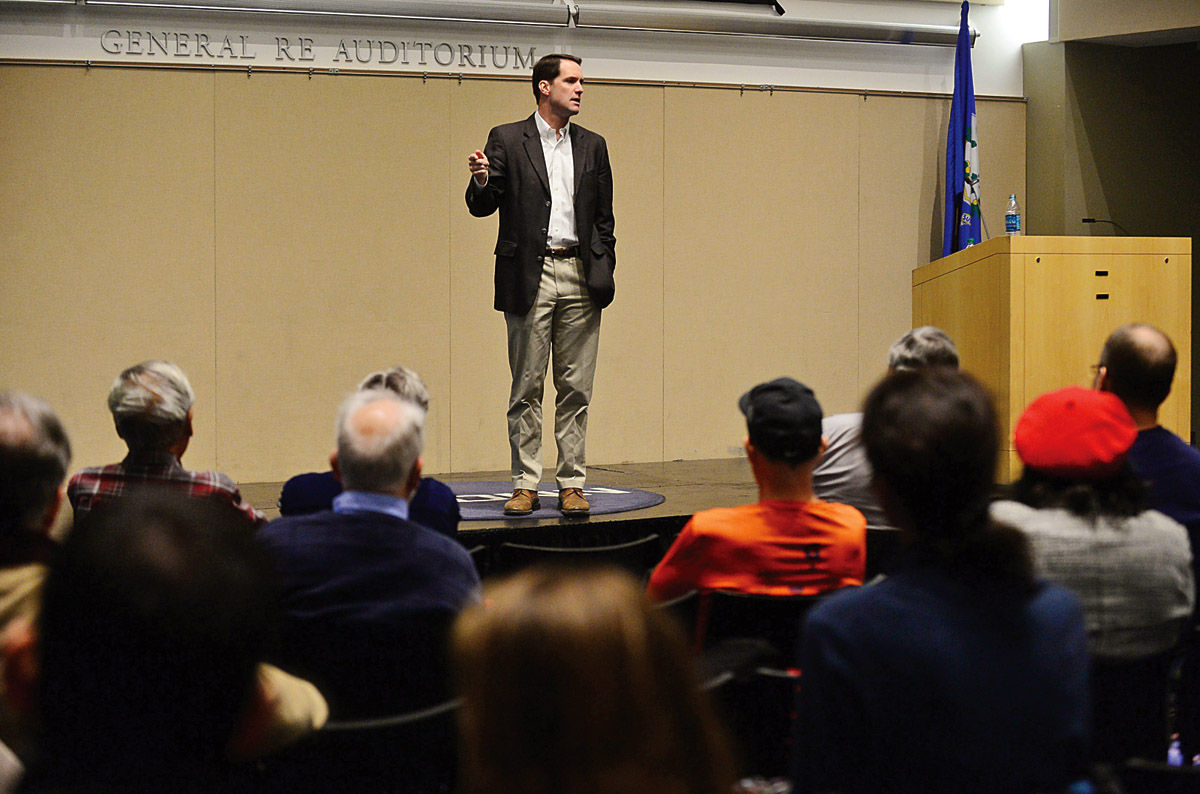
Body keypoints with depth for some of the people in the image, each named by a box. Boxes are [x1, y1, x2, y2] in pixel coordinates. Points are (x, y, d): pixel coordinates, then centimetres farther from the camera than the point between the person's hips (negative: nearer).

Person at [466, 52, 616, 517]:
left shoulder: (592, 146, 14)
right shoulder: (506, 140, 3)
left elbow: (603, 216, 16)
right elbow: (483, 207, 0)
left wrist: (604, 269, 5)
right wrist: (481, 182, -22)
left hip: (579, 276, 3)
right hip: (529, 277, -3)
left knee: (575, 389, 4)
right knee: (526, 388, 1)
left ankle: (572, 484, 10)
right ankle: (525, 485, 8)